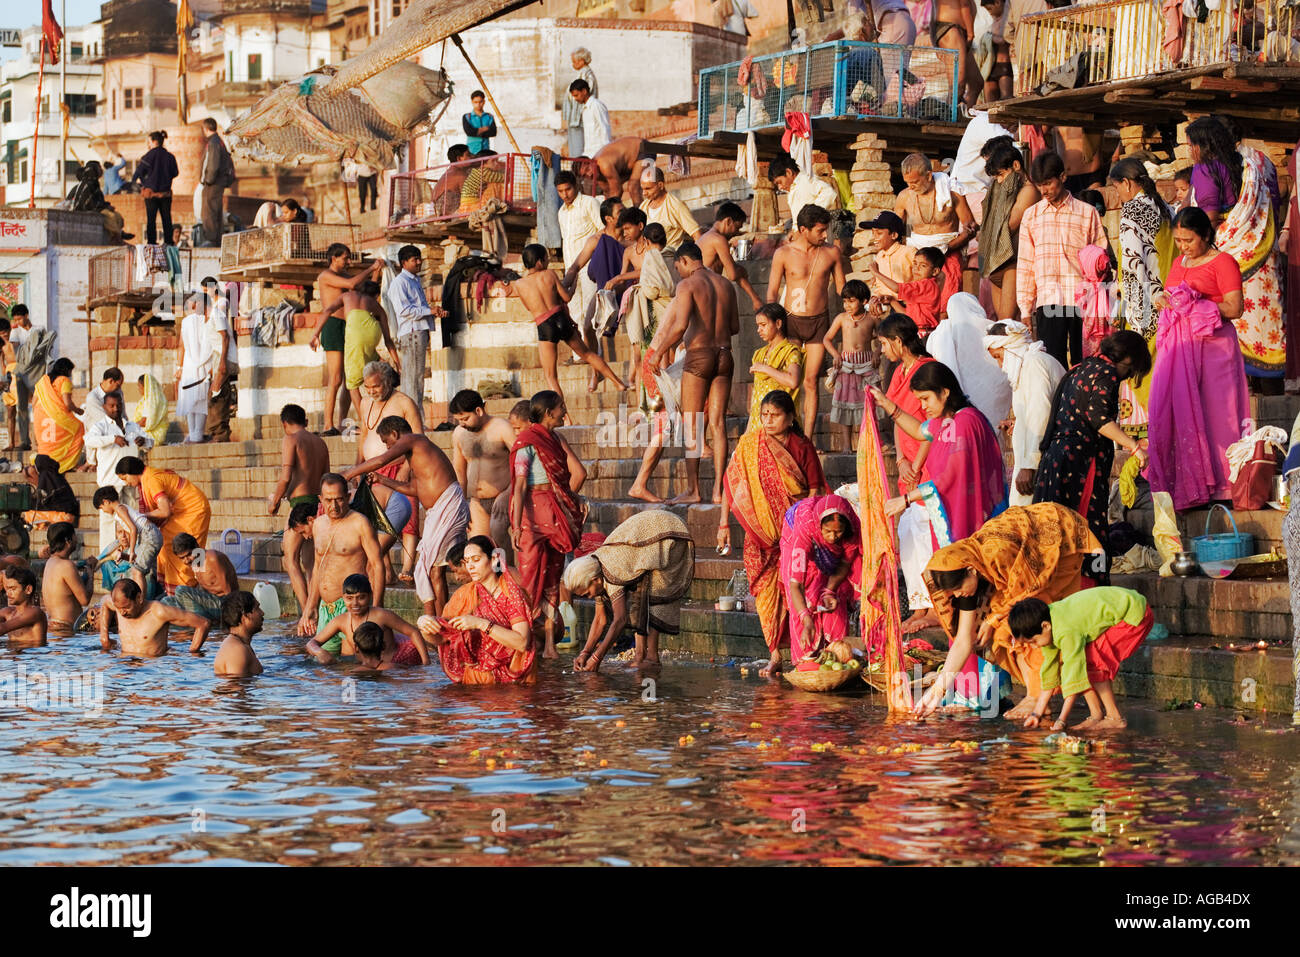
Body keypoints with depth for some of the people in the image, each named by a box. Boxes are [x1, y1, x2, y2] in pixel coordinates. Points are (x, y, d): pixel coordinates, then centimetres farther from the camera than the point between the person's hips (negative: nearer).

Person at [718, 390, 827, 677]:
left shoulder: (803, 448, 1)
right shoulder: (748, 444, 4)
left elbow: (814, 491, 2)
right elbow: (731, 483, 7)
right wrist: (724, 524, 4)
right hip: (760, 532, 1)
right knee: (766, 590, -4)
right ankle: (775, 655, -1)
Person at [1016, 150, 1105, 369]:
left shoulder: (1086, 212, 7)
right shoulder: (1031, 215, 13)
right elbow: (1025, 265, 13)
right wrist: (1025, 308, 9)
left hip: (1082, 299, -1)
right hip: (1048, 301, 1)